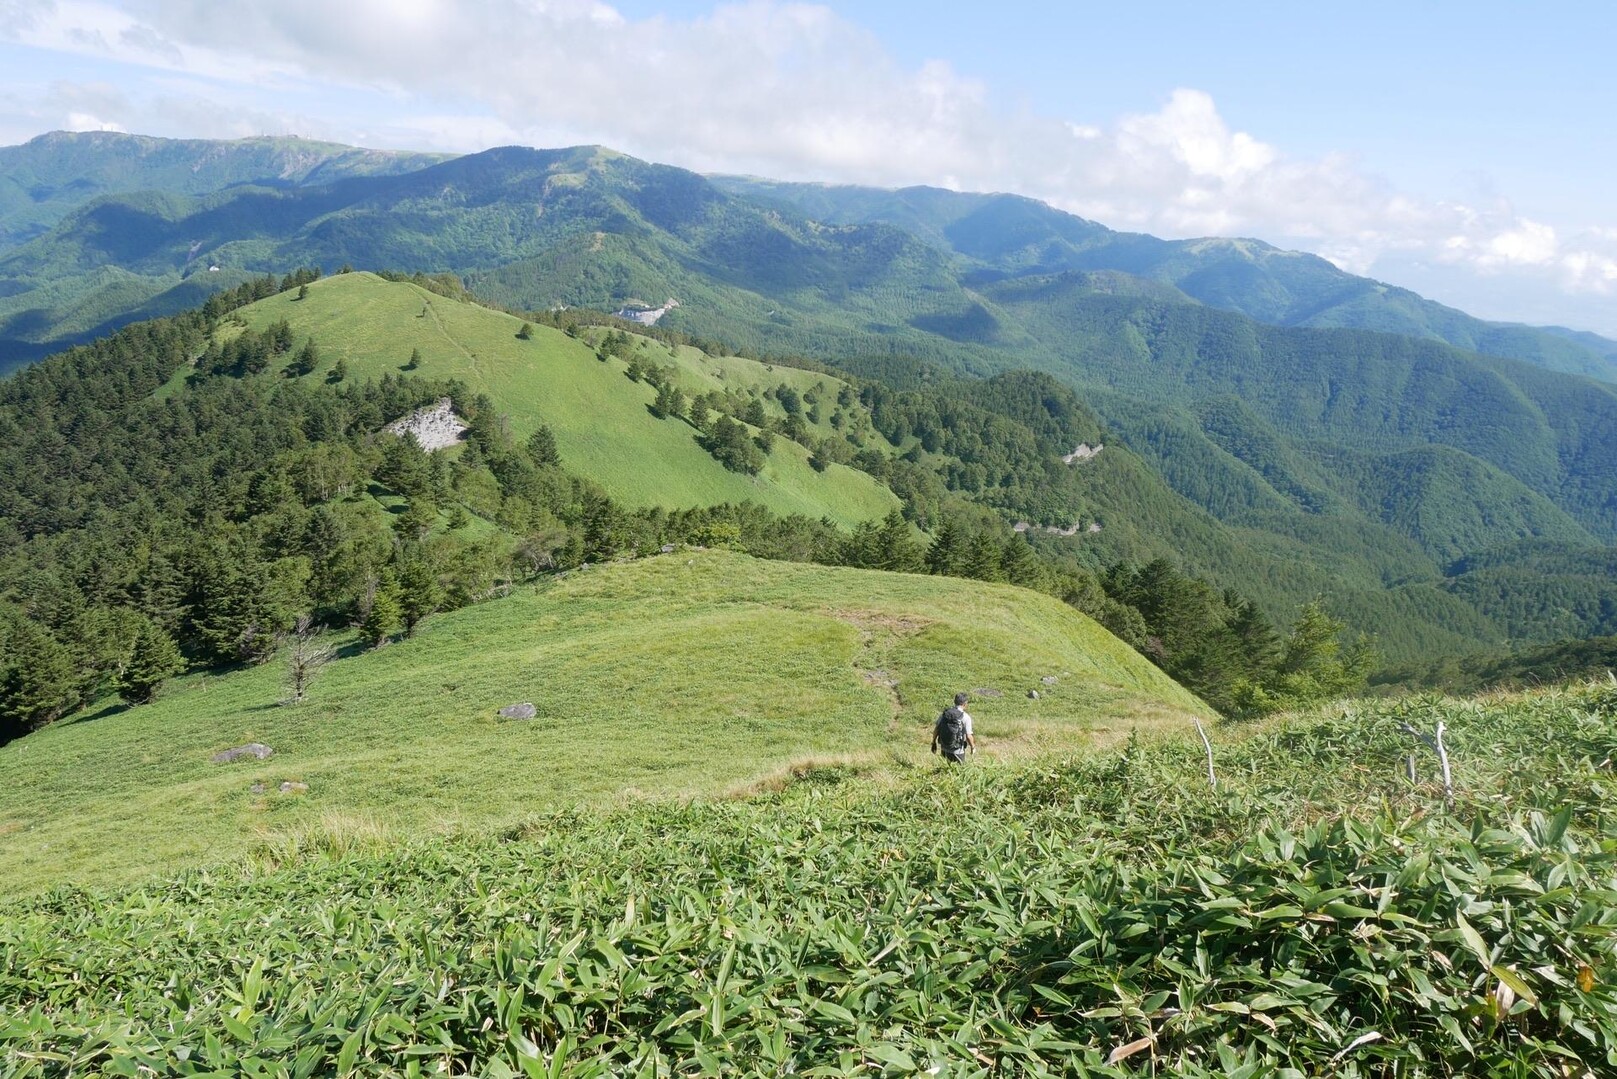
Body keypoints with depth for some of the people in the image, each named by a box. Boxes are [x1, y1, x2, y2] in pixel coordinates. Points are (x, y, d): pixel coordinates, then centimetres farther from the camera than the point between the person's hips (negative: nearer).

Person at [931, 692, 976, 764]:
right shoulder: (966, 717, -12)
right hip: (957, 751, -5)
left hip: (944, 749, 5)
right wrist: (973, 747, 6)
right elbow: (968, 736, -12)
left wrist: (934, 743, 17)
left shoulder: (945, 713, 0)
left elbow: (936, 729, 4)